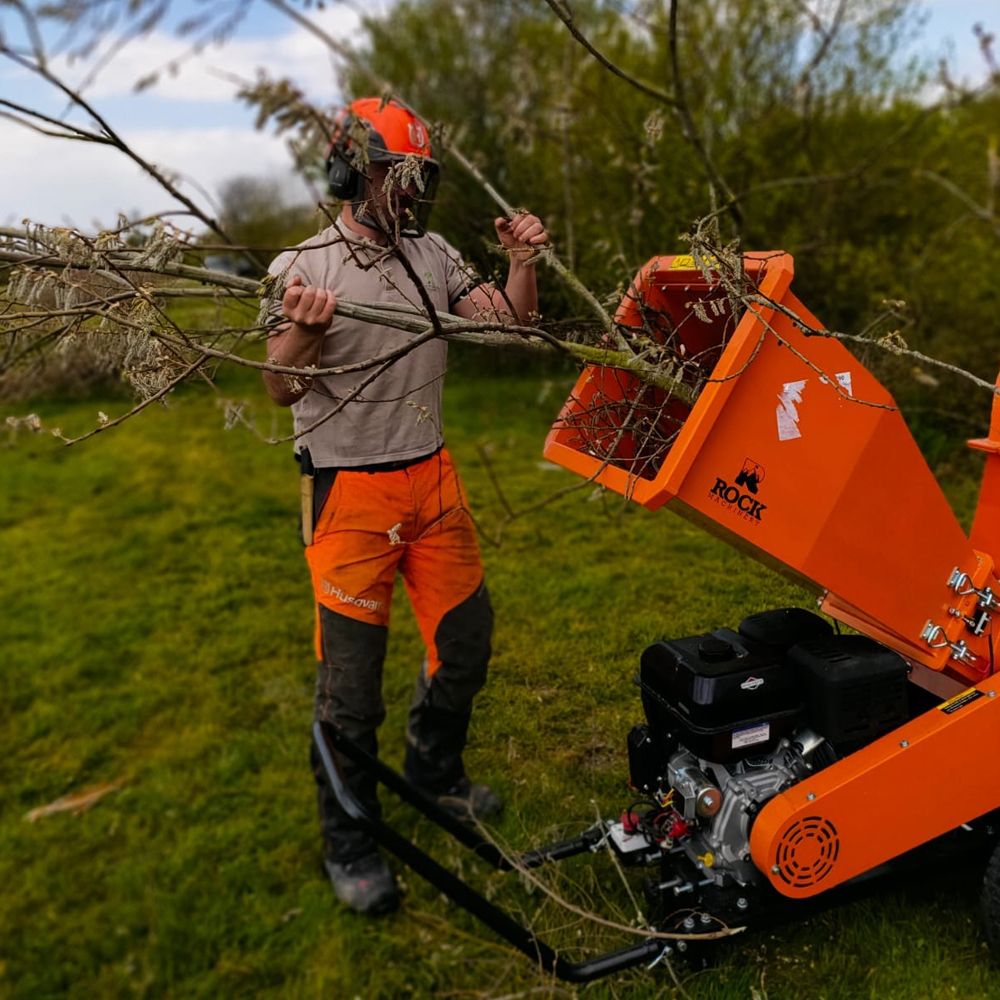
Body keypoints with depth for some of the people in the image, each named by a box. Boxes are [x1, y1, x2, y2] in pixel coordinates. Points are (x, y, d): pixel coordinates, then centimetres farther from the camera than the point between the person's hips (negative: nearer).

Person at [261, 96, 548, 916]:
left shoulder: (434, 256, 8)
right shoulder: (306, 267, -7)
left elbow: (508, 325, 5)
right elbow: (280, 388, -12)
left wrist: (522, 262, -11)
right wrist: (303, 330, -31)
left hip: (432, 478, 6)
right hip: (349, 490, -5)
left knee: (467, 634, 14)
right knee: (352, 671, 0)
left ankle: (434, 771, 39)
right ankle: (349, 845, 19)